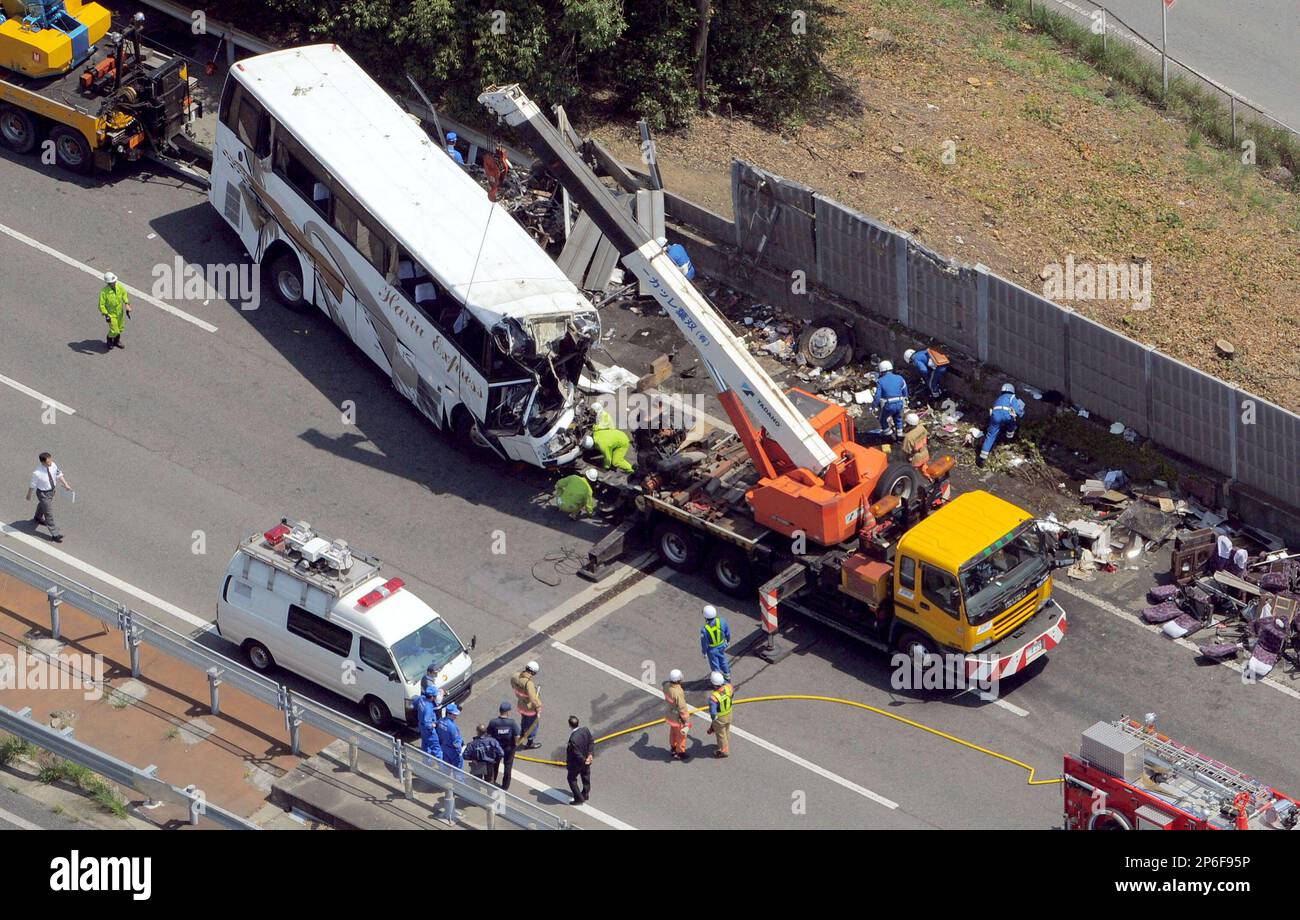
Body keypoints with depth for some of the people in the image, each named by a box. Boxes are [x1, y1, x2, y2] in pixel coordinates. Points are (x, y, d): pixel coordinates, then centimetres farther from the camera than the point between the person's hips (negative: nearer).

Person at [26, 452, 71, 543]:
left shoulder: (53, 465, -21)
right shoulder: (37, 473, -36)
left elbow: (59, 474, -2)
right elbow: (32, 485, -19)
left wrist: (65, 485, -6)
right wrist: (29, 495, -4)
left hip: (51, 490, 6)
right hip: (43, 493, -6)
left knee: (42, 505, 34)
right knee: (49, 513, 5)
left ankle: (38, 518, 64)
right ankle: (55, 534, 19)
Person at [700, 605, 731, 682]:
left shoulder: (704, 629, -37)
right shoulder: (722, 621, -27)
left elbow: (704, 643, -20)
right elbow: (727, 632, -7)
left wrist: (704, 652, 0)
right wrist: (728, 641, 14)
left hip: (712, 650, -4)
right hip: (722, 646, 4)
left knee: (715, 665, 21)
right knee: (722, 660, 31)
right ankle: (727, 675, 53)